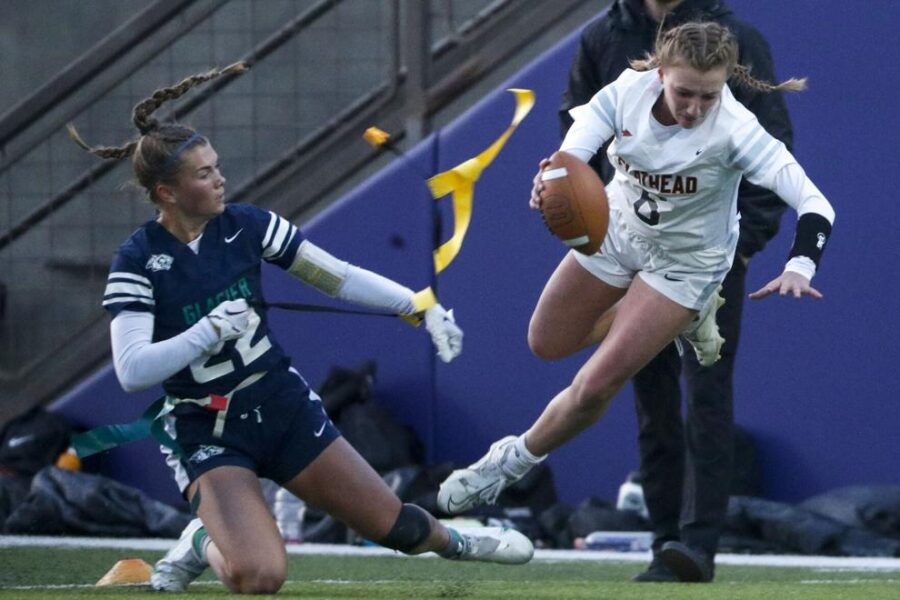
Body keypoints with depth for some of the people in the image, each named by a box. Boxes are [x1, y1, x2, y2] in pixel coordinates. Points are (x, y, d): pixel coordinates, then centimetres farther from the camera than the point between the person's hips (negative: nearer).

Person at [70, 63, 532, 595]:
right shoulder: (137, 262, -15)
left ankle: (452, 541, 40)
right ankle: (203, 543, 11)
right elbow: (132, 370, -22)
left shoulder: (245, 225, -5)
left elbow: (339, 276, 1)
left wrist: (420, 305, -7)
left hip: (283, 407, 4)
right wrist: (210, 331, -29)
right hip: (208, 435, -4)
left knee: (394, 526, 4)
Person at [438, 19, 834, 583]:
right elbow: (575, 147, -35)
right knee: (548, 344, 23)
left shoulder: (734, 130, -34)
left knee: (592, 390, -11)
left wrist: (799, 267, -56)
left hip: (685, 261, -5)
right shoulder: (629, 90, -25)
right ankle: (680, 317, 36)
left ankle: (512, 462, 17)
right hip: (618, 230, 5)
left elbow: (815, 204, -36)